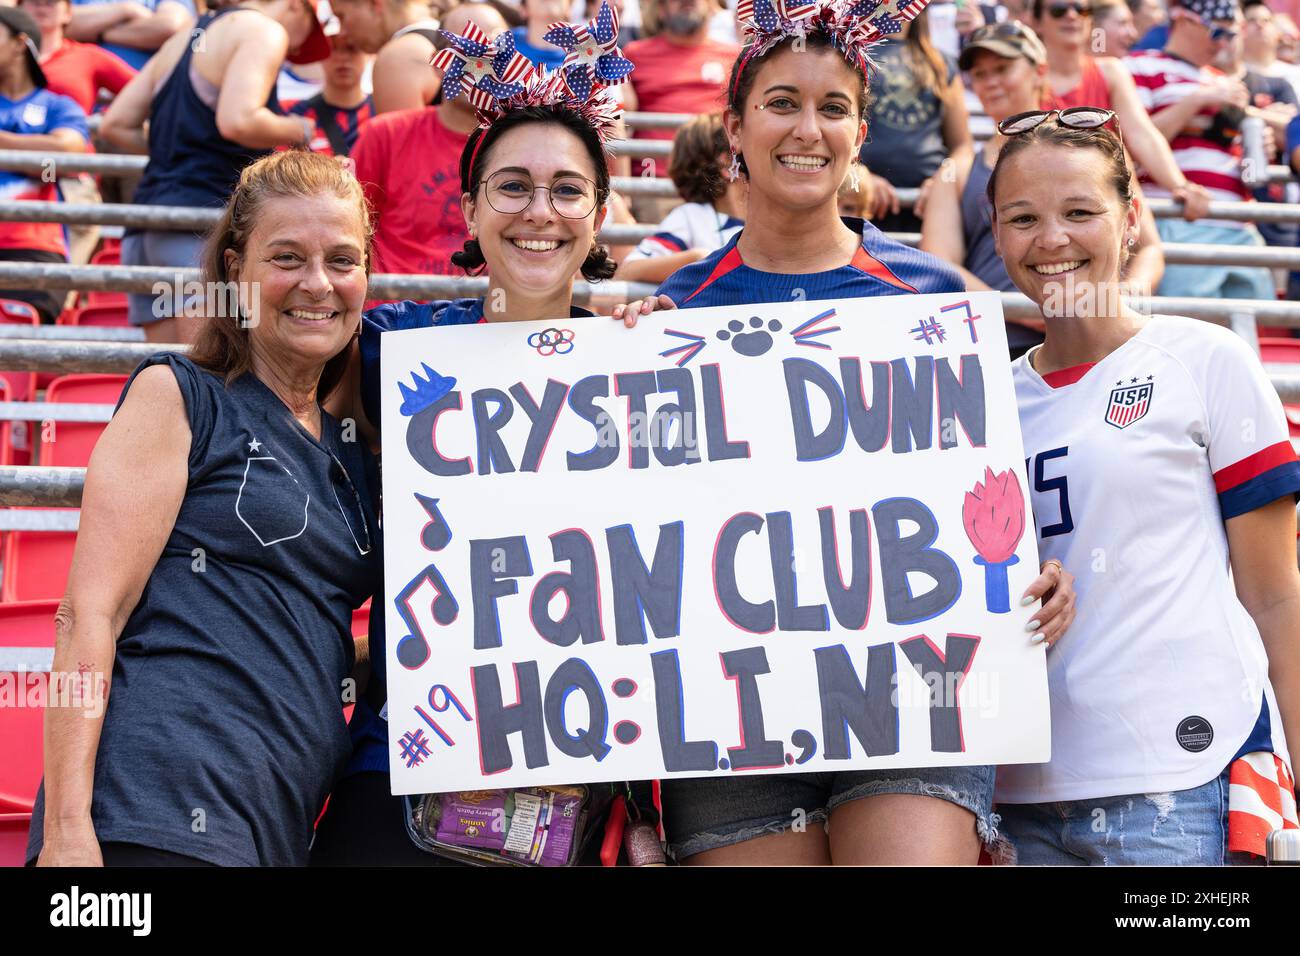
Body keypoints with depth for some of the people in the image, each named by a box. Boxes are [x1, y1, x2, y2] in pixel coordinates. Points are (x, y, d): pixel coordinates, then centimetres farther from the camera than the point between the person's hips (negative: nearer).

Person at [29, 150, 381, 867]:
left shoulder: (350, 459, 17)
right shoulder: (179, 398, -1)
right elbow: (89, 614, -8)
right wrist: (67, 829, -17)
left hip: (280, 831, 6)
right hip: (156, 819, -6)